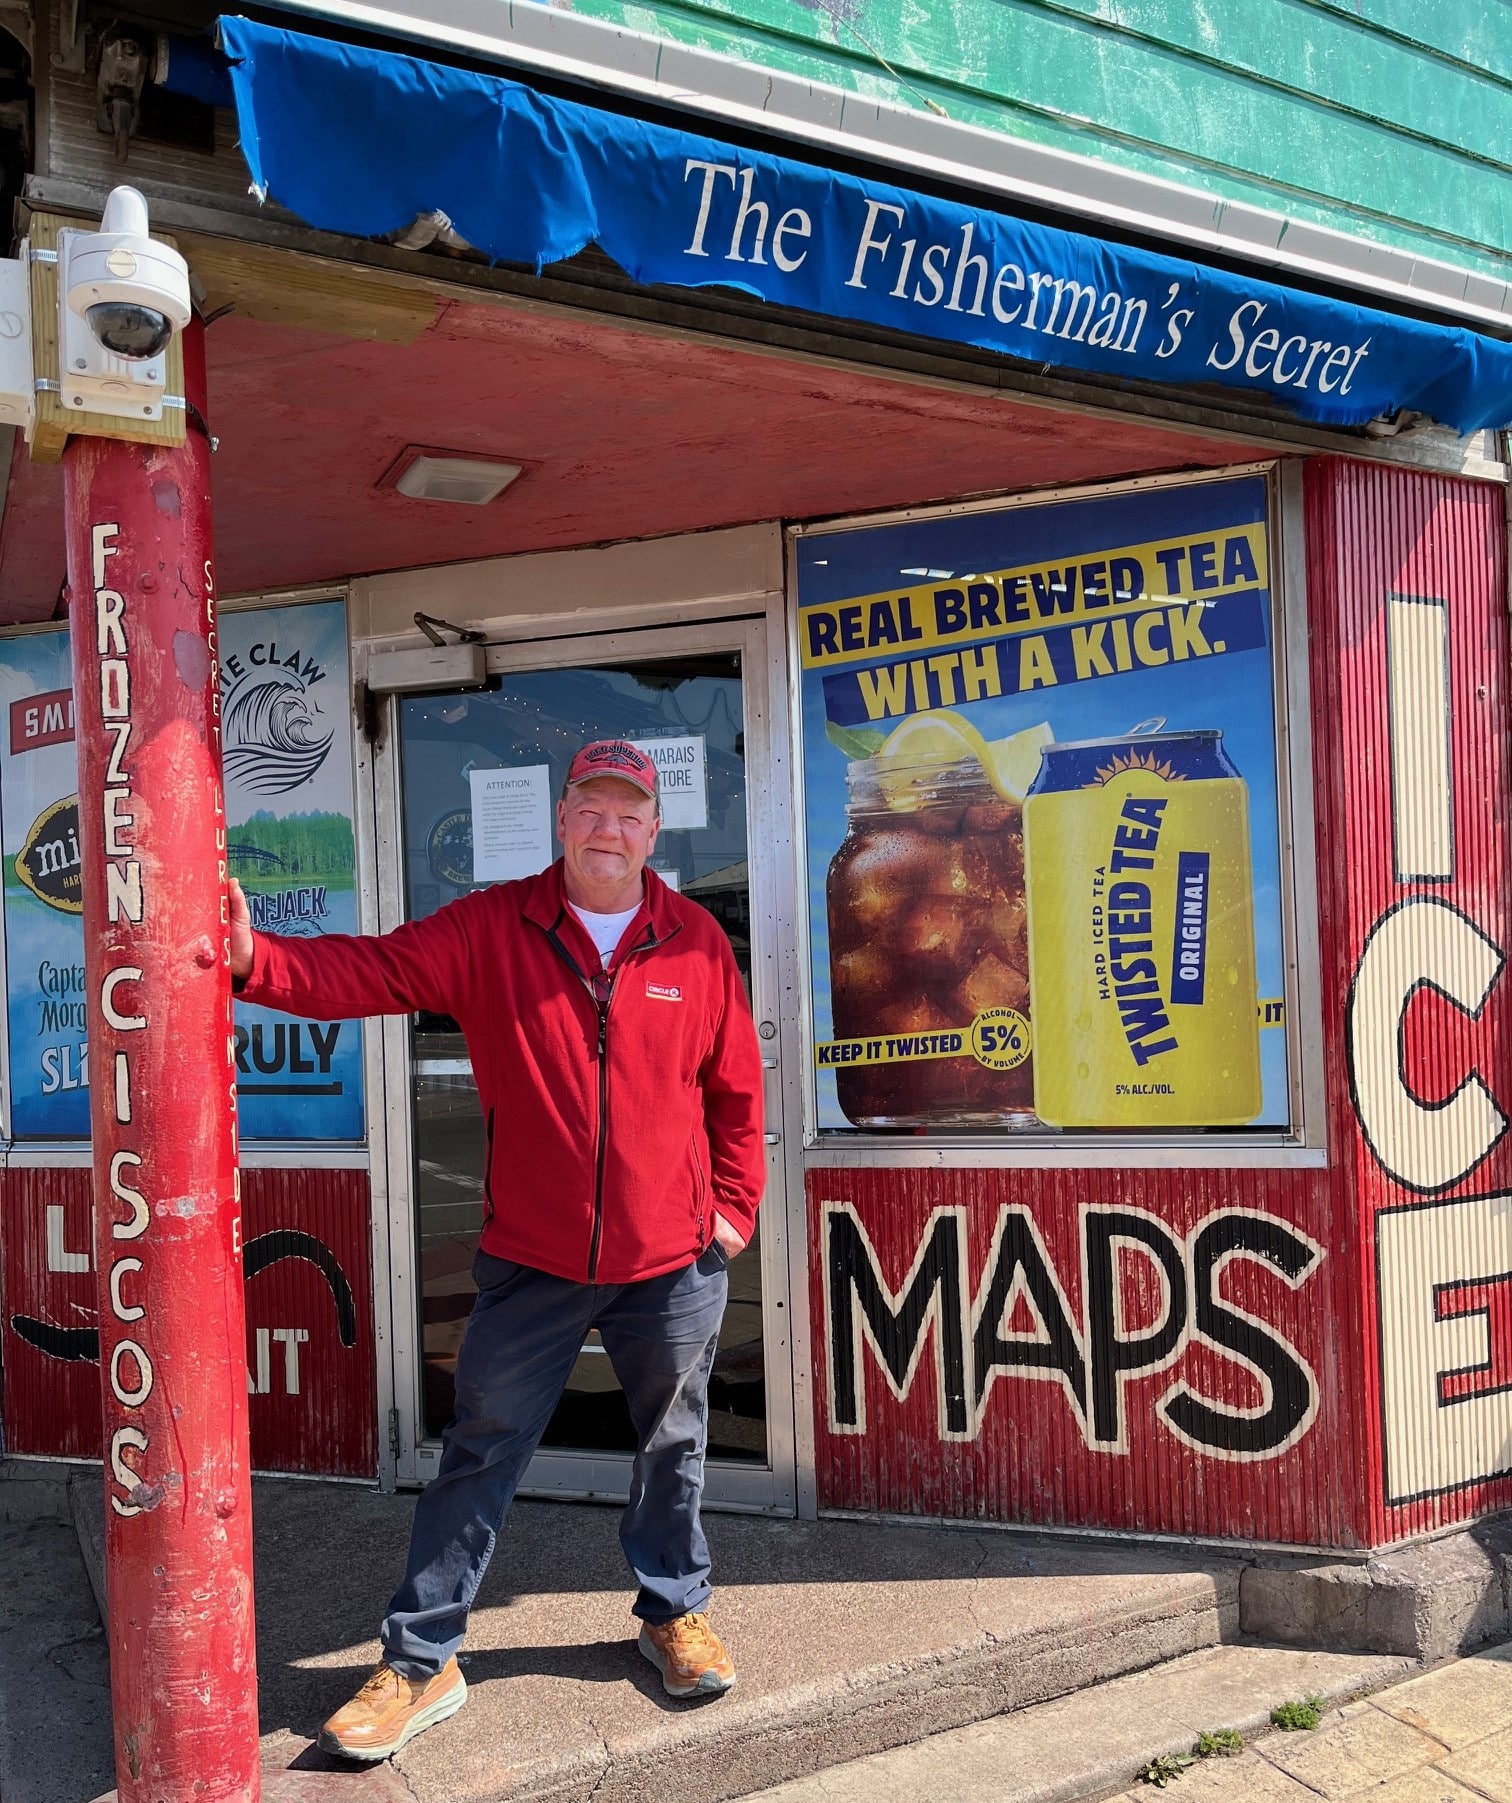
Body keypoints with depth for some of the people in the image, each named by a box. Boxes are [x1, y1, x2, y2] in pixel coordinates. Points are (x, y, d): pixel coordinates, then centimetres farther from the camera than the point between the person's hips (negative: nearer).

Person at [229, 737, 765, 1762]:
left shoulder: (697, 942, -3)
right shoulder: (490, 929, -5)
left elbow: (736, 1086, 4)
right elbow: (373, 971, -16)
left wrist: (735, 1205, 3)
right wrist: (255, 958, -32)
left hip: (674, 1263, 1)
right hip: (531, 1262, -1)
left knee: (673, 1445, 19)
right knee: (481, 1453, 11)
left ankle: (675, 1612, 43)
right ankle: (421, 1660, 28)